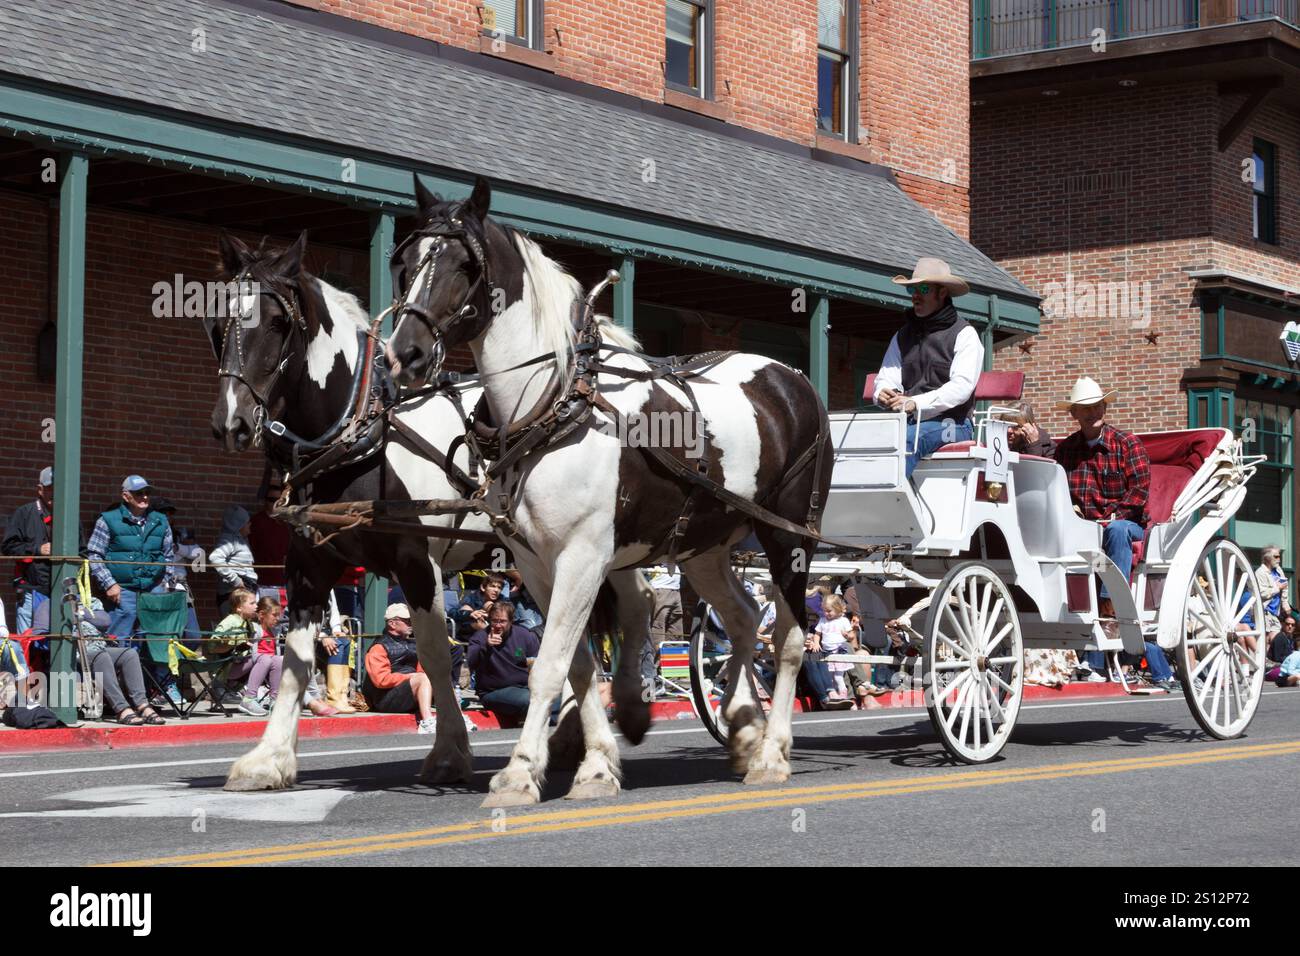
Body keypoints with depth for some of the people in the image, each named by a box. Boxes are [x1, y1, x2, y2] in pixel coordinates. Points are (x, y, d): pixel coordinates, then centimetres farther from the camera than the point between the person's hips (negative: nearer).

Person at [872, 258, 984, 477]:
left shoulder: (964, 334, 3)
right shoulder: (902, 336, 22)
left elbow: (962, 386, -10)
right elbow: (886, 376, 14)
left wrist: (916, 403, -23)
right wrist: (882, 394, -13)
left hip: (949, 423, -5)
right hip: (907, 422, 5)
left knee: (905, 439, -36)